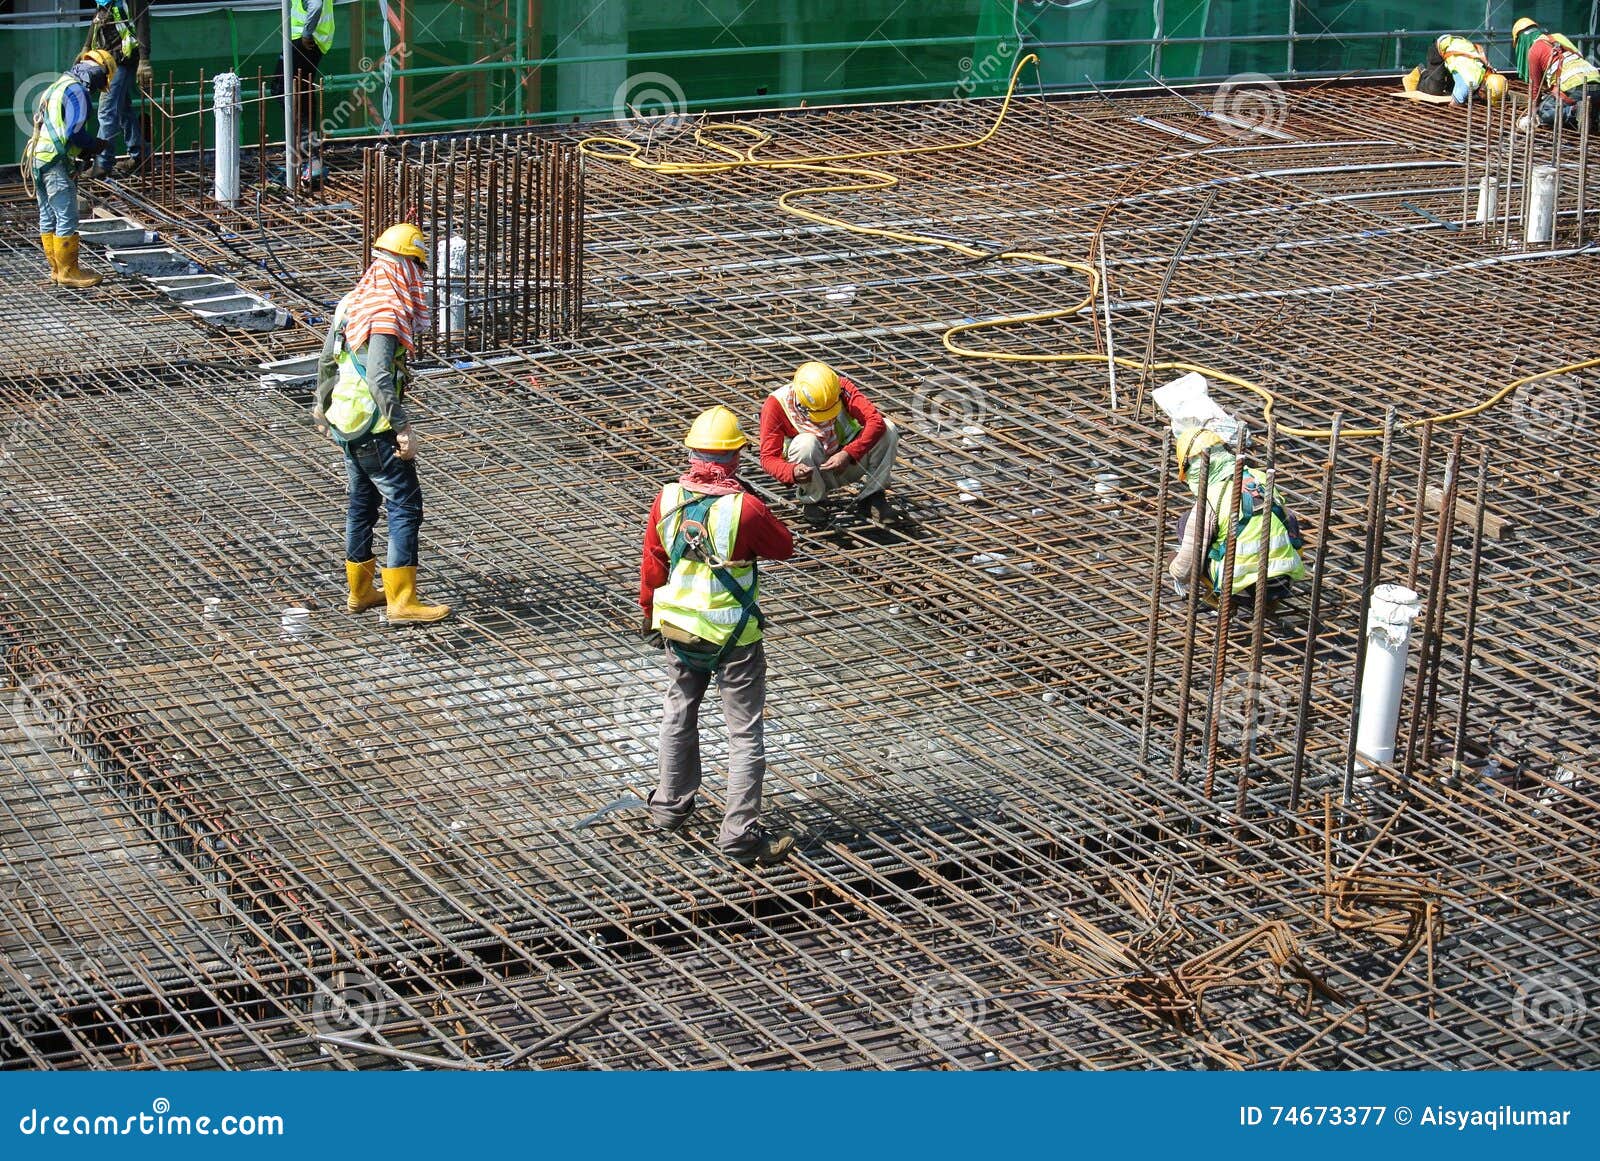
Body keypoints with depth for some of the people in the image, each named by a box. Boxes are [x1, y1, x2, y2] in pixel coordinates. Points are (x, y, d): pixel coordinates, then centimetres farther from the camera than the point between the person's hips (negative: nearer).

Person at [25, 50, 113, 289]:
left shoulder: (59, 85, 19)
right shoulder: (77, 91, -12)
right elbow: (75, 131, -22)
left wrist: (83, 149, 15)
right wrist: (96, 145, -4)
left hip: (37, 159, 10)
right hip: (55, 162, -10)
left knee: (48, 218, 14)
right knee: (67, 218, -5)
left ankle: (57, 269, 22)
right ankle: (68, 272, -1)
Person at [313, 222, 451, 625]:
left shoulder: (353, 302, 8)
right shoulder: (386, 315, -20)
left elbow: (328, 359, 18)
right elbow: (379, 378, -28)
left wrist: (322, 403, 31)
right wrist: (403, 428, -27)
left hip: (346, 423, 10)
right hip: (375, 428, -10)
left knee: (362, 503, 19)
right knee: (405, 506, -6)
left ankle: (360, 592, 27)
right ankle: (402, 602, -8)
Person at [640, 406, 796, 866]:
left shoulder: (666, 501, -8)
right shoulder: (745, 508, -22)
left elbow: (652, 565, 4)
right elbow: (785, 547, -5)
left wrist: (650, 613, 20)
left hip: (678, 627, 5)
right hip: (734, 637, -5)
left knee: (678, 714, 25)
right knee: (744, 733, 5)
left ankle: (671, 805, 38)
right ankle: (740, 832, 7)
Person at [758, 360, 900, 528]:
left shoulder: (841, 387, -18)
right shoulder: (776, 404, -22)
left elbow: (876, 421, -27)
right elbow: (768, 457, -22)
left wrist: (848, 455, -40)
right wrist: (792, 472, -44)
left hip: (846, 463, 2)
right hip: (812, 472, -2)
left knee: (888, 430, -21)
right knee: (806, 443, -36)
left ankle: (872, 495, -4)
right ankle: (812, 501, -11)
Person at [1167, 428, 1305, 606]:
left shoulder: (1209, 503, -9)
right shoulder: (1261, 478, 5)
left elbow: (1185, 569, -6)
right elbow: (1290, 520, 20)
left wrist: (1173, 569, 20)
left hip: (1244, 586, -5)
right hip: (1286, 584, 5)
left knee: (1186, 522, 9)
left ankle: (1220, 595, 11)